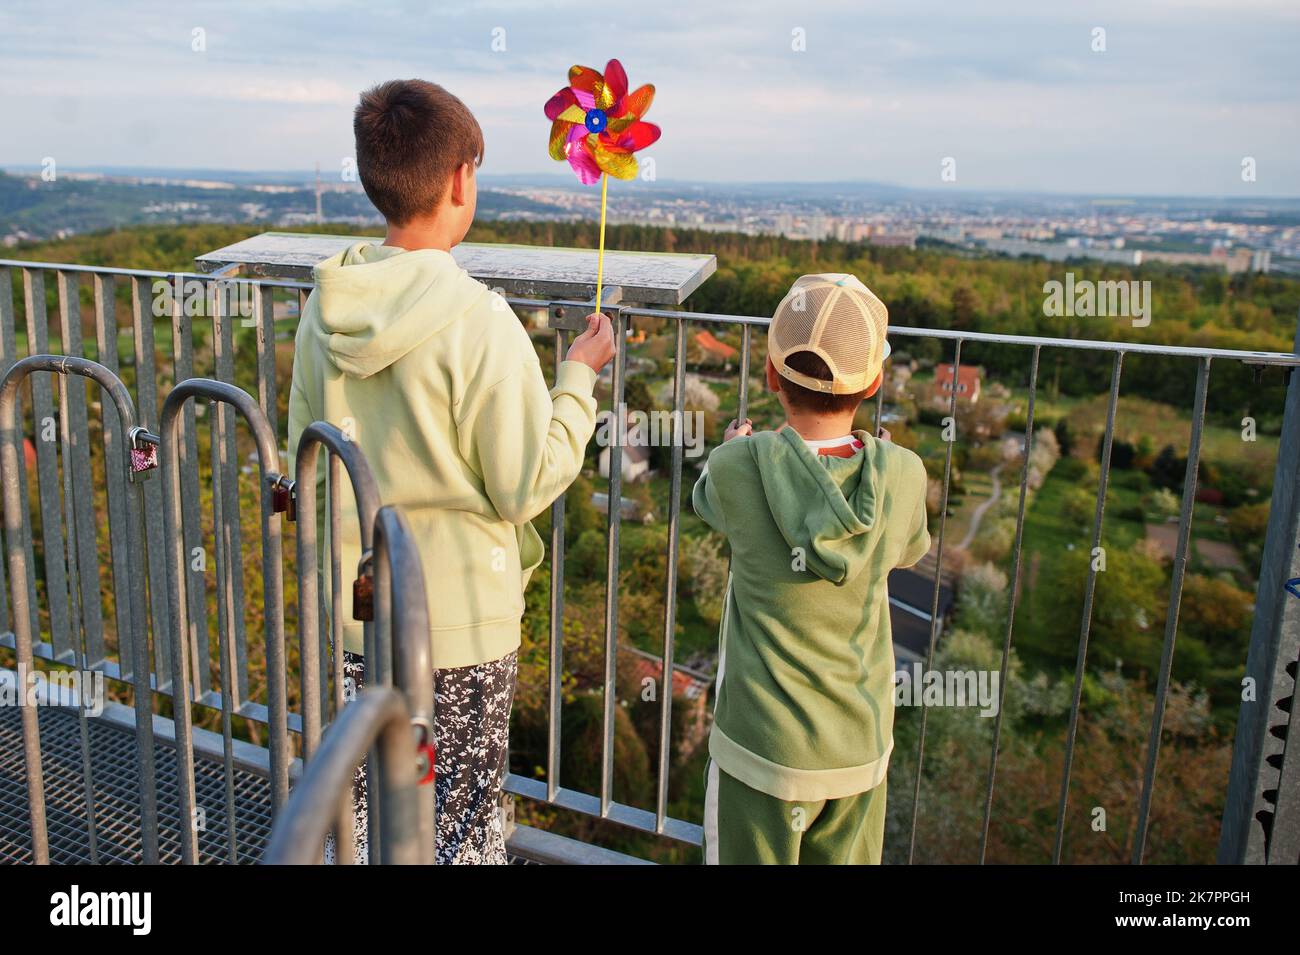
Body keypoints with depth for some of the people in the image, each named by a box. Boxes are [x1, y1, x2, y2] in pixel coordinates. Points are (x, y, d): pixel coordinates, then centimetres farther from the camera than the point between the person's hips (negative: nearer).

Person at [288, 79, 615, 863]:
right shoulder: (478, 321, -22)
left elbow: (305, 454, 8)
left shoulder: (326, 307, -3)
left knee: (363, 819, 24)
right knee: (458, 831, 14)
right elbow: (526, 488, -15)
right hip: (458, 624, -6)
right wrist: (579, 378, -4)